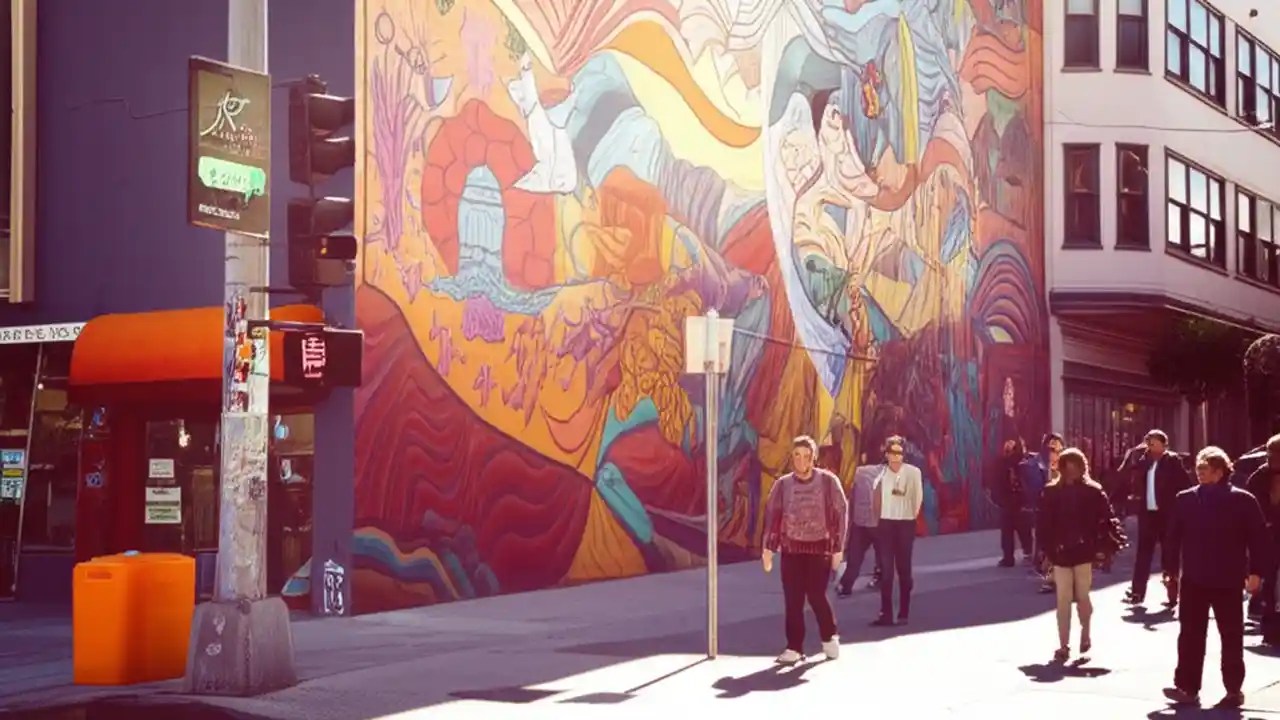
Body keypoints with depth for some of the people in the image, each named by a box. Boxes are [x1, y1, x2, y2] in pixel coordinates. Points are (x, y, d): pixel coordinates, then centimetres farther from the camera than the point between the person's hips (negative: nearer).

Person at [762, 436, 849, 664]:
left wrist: (838, 548, -4)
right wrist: (768, 548, -1)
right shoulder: (783, 484, 3)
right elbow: (772, 515, 5)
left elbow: (841, 514, -2)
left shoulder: (828, 481, -4)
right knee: (792, 599, 0)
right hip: (791, 548, 3)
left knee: (816, 595, -7)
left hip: (820, 548, -2)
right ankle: (794, 647, 8)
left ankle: (830, 637, 19)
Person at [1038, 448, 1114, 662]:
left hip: (1084, 551, -1)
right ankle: (1064, 645, 3)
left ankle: (1085, 634, 29)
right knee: (1063, 600, 0)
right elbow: (1044, 524, 2)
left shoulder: (1093, 492, -1)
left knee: (1082, 596, 6)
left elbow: (1105, 520, -2)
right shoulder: (1051, 493, 1)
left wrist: (1100, 547, -8)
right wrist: (1048, 550, -3)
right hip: (1060, 553, 1)